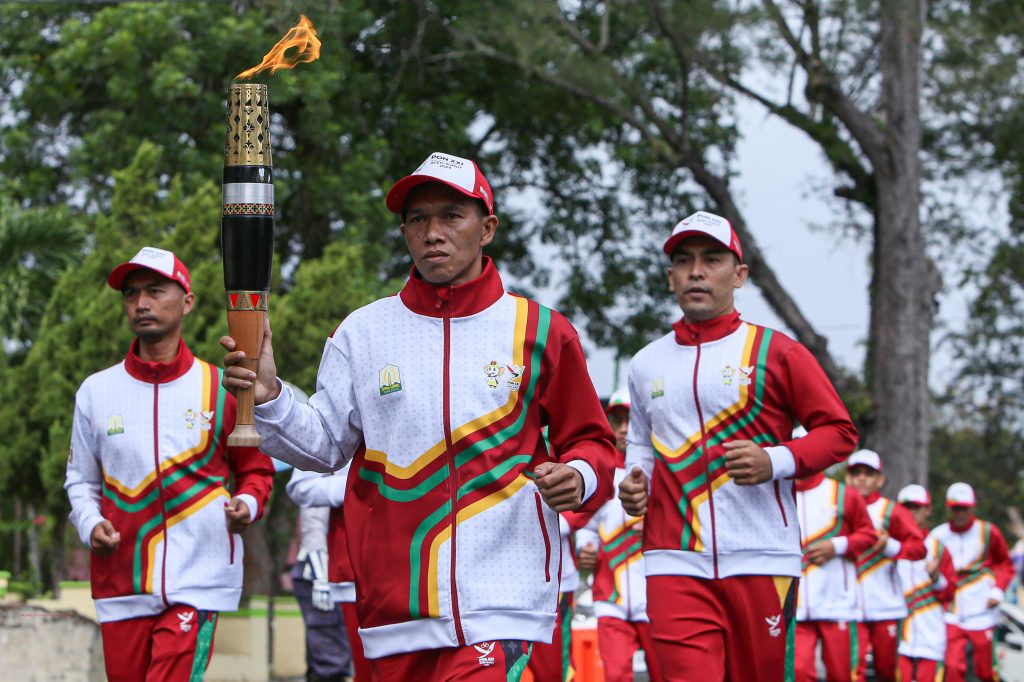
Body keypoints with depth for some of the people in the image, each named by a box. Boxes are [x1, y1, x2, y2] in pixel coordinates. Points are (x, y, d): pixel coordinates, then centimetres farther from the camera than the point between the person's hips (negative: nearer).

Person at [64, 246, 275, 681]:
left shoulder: (219, 390, 4)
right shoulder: (96, 392, 9)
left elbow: (255, 470, 12)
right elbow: (80, 480, 16)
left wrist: (245, 505, -9)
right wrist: (90, 525, -3)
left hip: (197, 583, -3)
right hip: (120, 581, 3)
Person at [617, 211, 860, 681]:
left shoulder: (775, 352, 4)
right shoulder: (647, 365, 16)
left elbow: (840, 432, 4)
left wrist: (776, 461, -12)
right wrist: (633, 486, 7)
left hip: (762, 560, -2)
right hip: (676, 563, 2)